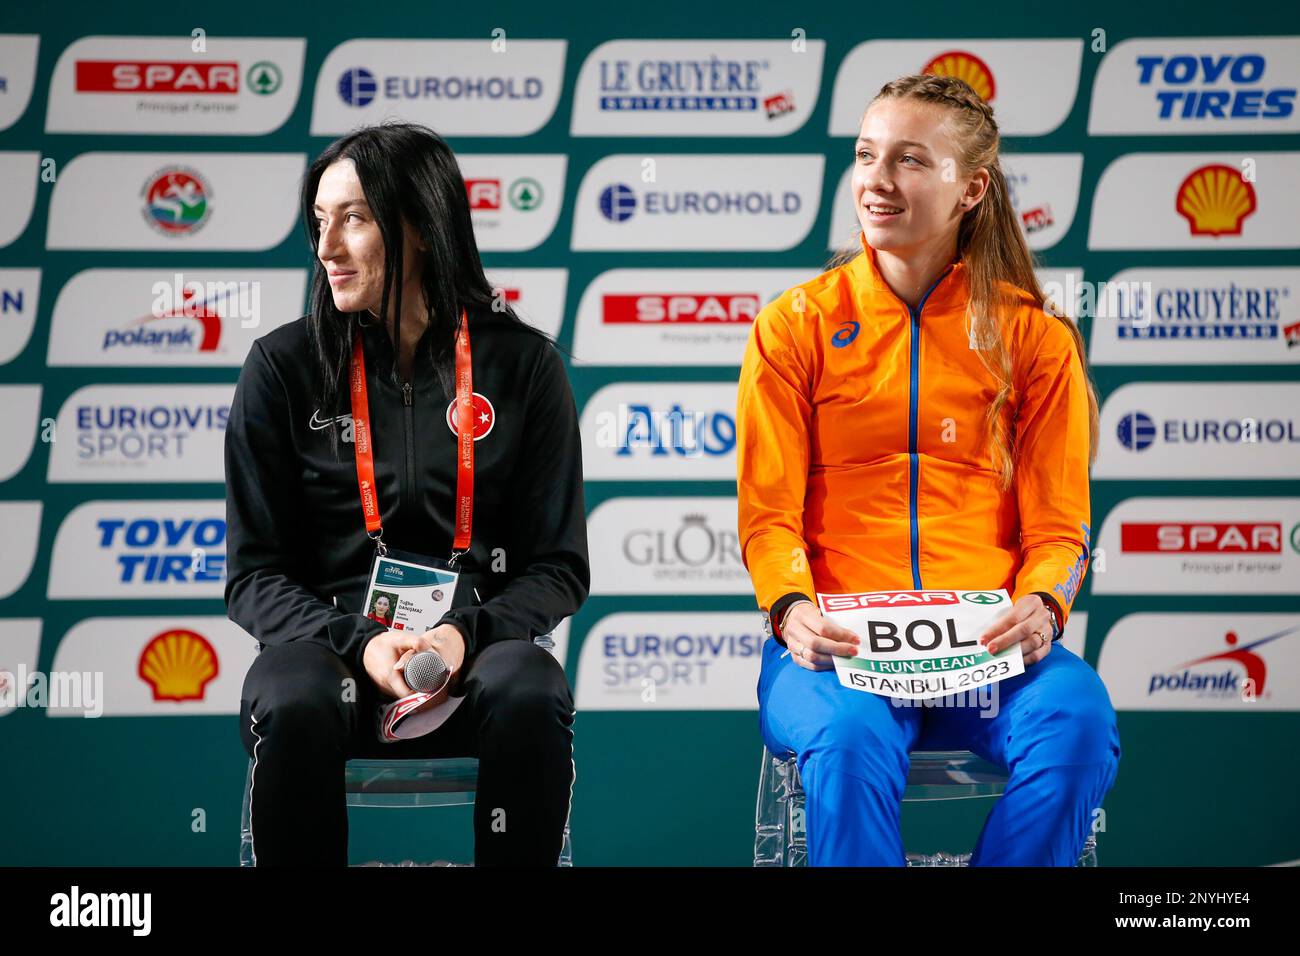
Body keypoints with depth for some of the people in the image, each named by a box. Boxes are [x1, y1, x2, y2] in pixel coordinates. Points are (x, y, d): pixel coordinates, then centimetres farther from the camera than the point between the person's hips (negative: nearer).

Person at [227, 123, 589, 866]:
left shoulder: (523, 365, 5)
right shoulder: (284, 366, 5)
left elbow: (558, 567, 5)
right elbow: (255, 574, 3)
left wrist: (466, 634, -16)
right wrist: (358, 642, -16)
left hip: (475, 649, 0)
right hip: (328, 644, 0)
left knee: (531, 696, -34)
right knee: (294, 704, -35)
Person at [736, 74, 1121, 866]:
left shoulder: (1035, 338, 11)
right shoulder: (796, 326, 10)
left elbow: (1058, 525, 8)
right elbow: (769, 514, 5)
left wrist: (1039, 607, -15)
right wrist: (793, 609, -17)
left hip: (987, 646, 1)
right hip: (838, 644, -1)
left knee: (1079, 722, -31)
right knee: (851, 736, -36)